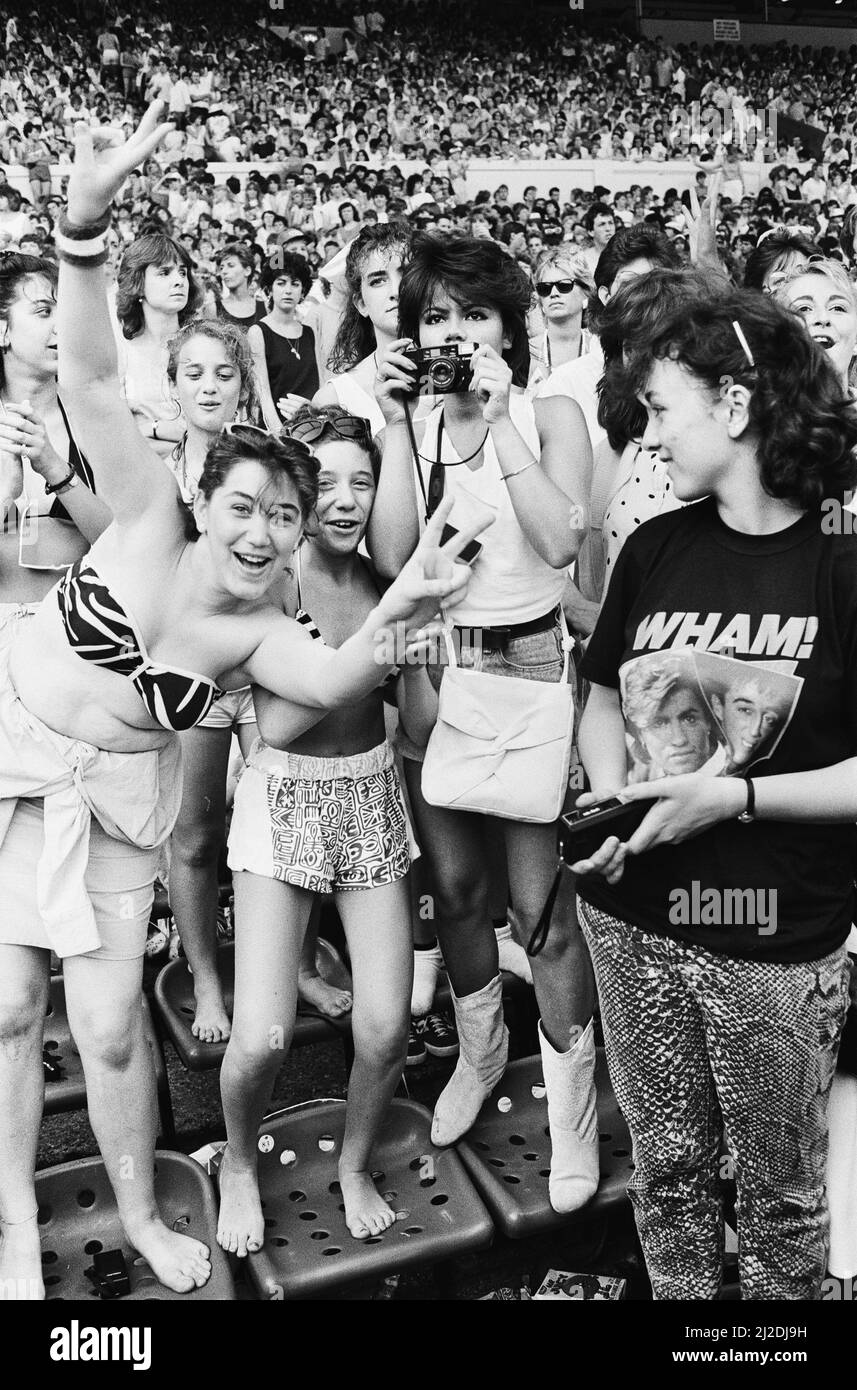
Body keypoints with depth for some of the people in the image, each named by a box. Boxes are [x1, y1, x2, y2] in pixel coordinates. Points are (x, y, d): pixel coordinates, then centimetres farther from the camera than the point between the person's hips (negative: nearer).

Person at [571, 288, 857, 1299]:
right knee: (665, 1164, 18)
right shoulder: (655, 549, 2)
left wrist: (736, 796, -21)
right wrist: (611, 792, -7)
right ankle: (677, 1293, 42)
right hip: (633, 921, 4)